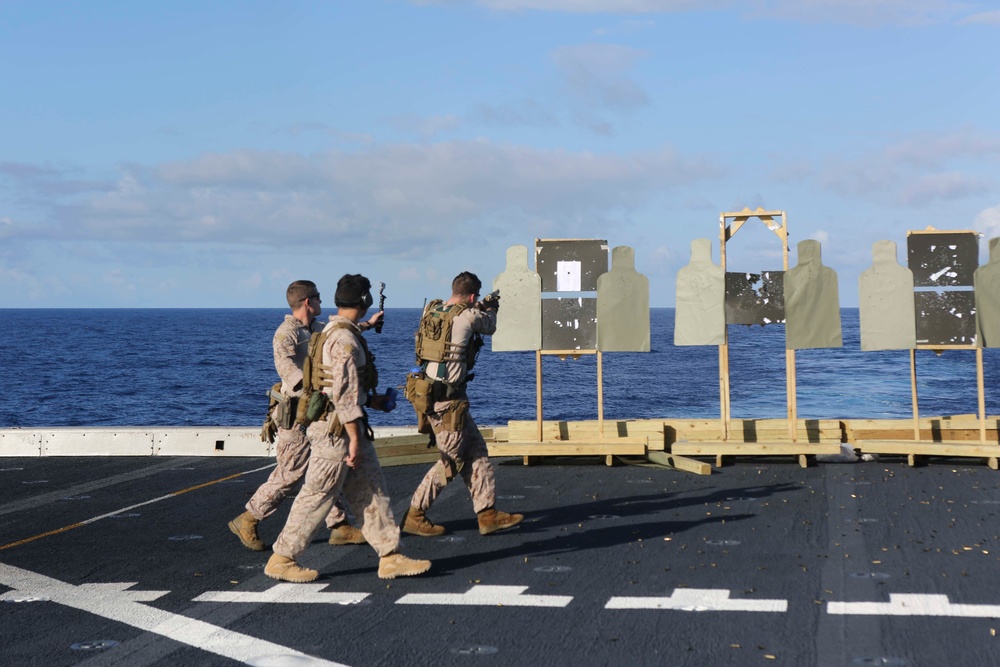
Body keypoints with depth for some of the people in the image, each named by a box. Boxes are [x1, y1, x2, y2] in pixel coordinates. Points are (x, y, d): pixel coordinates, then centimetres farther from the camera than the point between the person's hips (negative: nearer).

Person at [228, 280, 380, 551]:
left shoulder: (317, 328, 14)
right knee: (290, 473, -7)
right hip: (296, 414, -9)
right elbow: (285, 364, -34)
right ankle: (247, 521, 5)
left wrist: (366, 325, 49)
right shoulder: (287, 332, -16)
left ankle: (339, 527, 15)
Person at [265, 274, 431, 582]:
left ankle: (390, 556, 13)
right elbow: (345, 393, -22)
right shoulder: (344, 339, -19)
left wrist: (370, 400, 23)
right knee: (318, 496, -2)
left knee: (370, 491, 10)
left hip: (346, 426, 10)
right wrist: (354, 439, -21)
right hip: (337, 428, -10)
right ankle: (282, 559, 7)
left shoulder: (333, 332, 13)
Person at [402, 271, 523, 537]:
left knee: (476, 453, 13)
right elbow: (489, 327, 5)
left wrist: (482, 307, 35)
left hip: (430, 392, 9)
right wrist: (491, 309, 27)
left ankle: (488, 514, 15)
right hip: (447, 399, -9)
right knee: (452, 460, 4)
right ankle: (414, 516, 11)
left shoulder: (432, 309, 6)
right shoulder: (467, 317, -15)